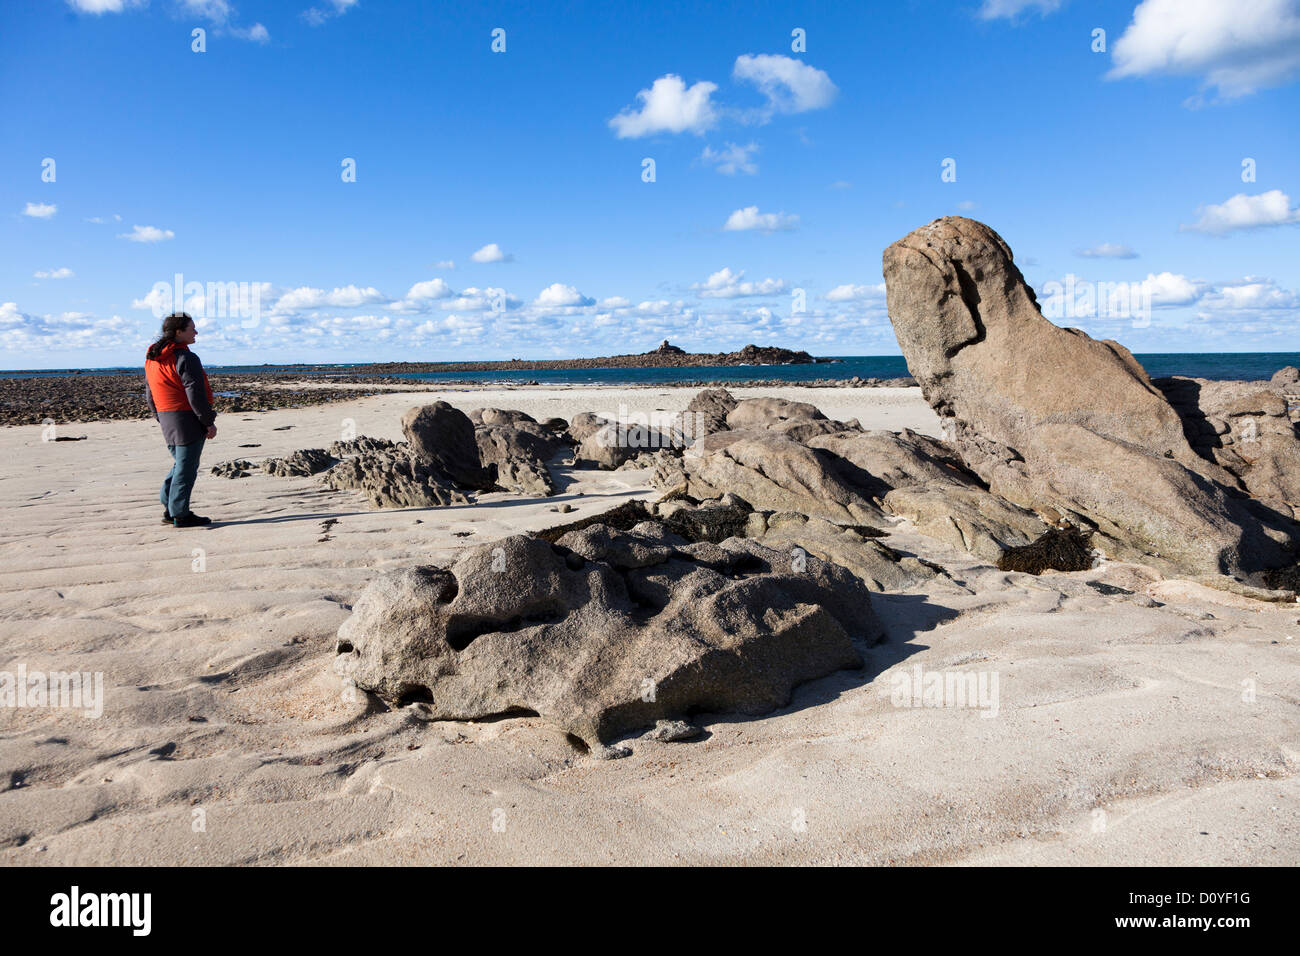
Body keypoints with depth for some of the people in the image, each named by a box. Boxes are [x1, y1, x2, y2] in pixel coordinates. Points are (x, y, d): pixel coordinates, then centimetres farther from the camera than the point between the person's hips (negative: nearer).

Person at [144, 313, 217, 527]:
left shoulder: (153, 359, 12)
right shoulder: (185, 358, -16)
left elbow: (150, 394, 17)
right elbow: (196, 395, -19)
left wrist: (162, 420, 23)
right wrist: (209, 422, -12)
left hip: (168, 421, 9)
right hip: (188, 421, -9)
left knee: (180, 464, 21)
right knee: (186, 468, -1)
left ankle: (170, 509, 20)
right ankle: (180, 515, 3)